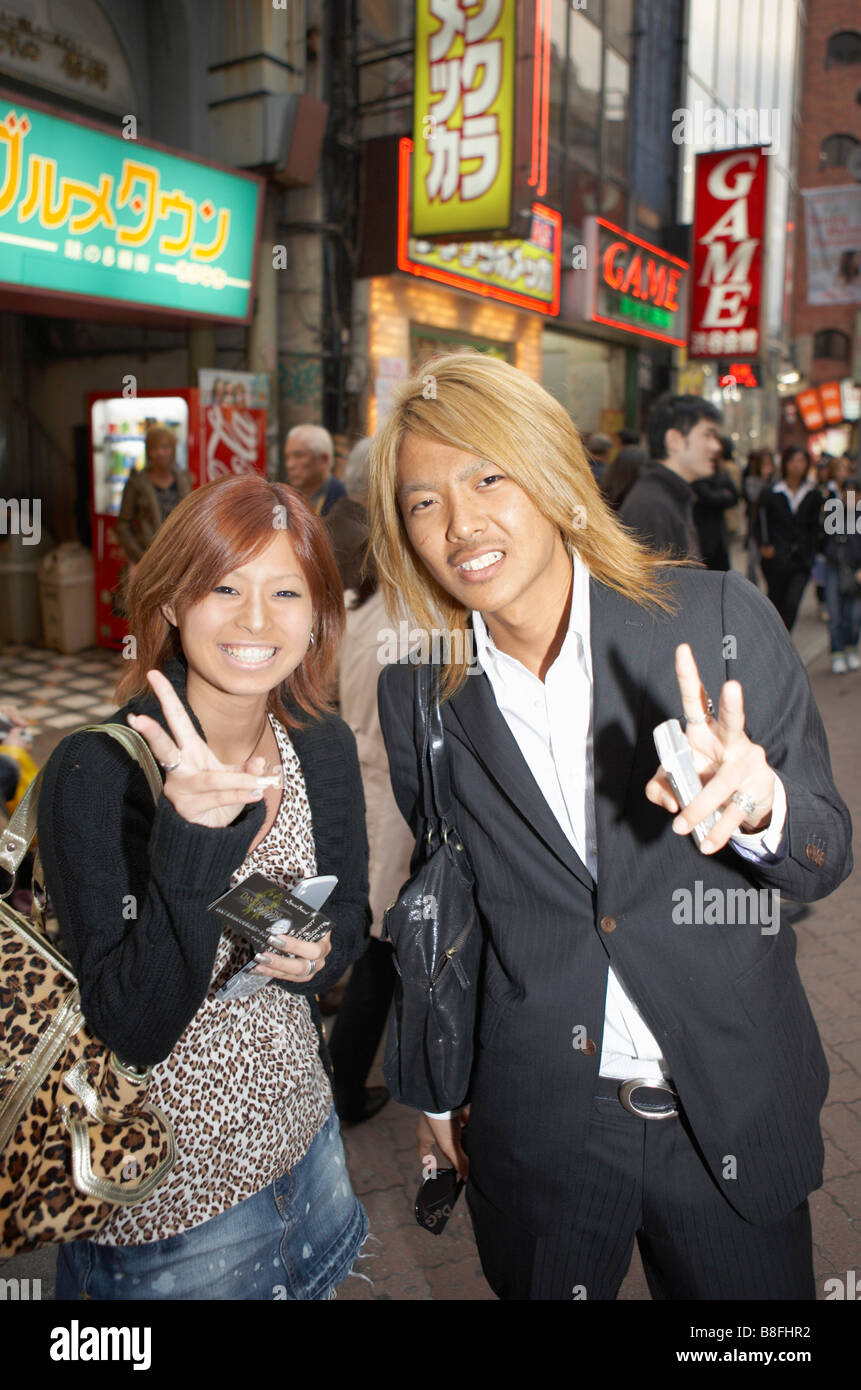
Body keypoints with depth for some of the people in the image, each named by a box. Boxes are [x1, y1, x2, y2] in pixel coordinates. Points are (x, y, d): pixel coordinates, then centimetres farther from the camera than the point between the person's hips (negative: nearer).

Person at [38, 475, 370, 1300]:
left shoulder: (324, 747, -8)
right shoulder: (95, 771, -23)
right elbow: (133, 1029, -25)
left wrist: (319, 954, -15)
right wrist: (192, 837, -38)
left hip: (300, 1138, 5)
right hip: (164, 1187, -5)